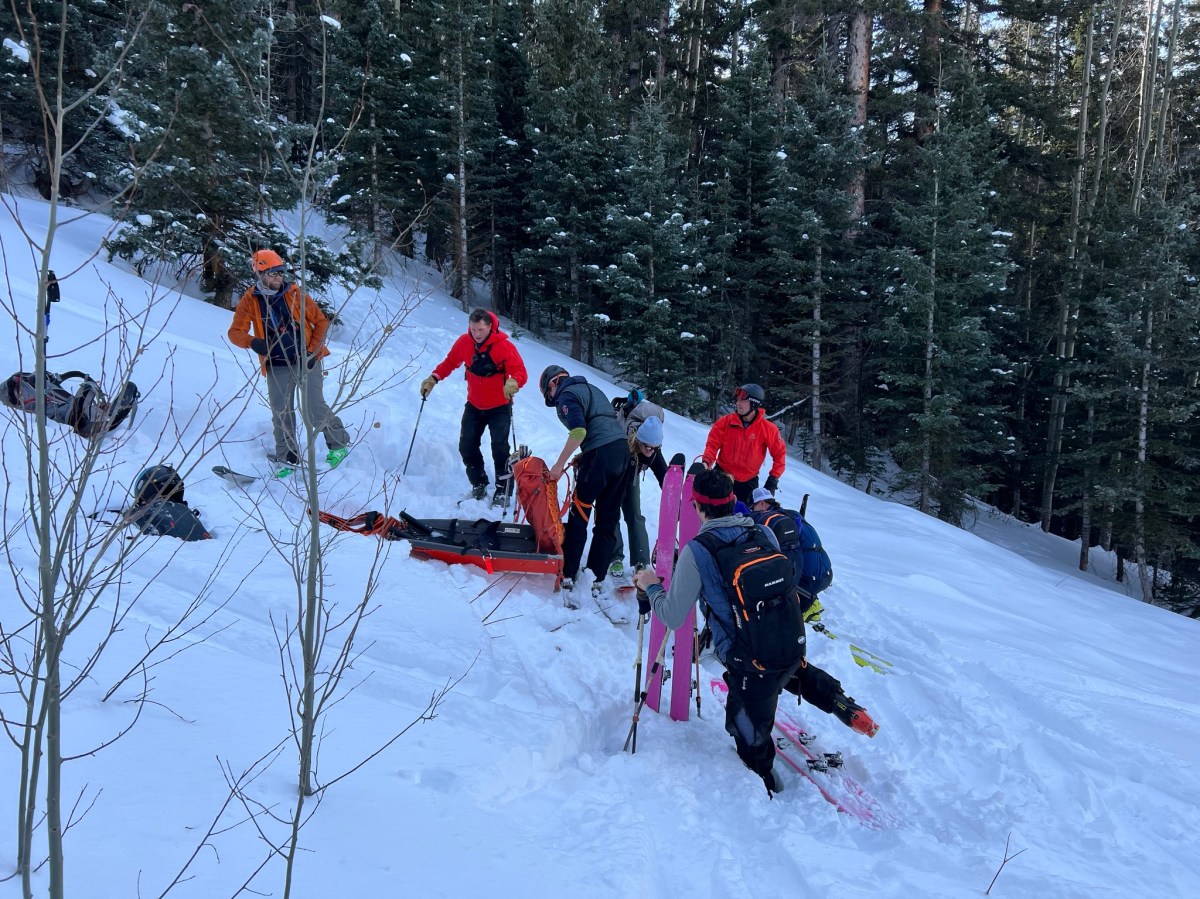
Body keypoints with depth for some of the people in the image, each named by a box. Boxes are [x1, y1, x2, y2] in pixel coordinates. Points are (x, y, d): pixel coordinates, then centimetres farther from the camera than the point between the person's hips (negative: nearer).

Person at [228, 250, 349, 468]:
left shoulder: (295, 293, -5)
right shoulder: (249, 301, -2)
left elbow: (321, 321, -1)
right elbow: (235, 332, -4)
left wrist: (313, 352, -9)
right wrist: (252, 342, -26)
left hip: (305, 360, -2)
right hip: (276, 366, 2)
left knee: (314, 409, -12)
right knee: (281, 414, 5)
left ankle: (339, 442, 10)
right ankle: (287, 457, 22)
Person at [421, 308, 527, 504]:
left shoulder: (504, 346, -21)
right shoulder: (464, 342, -9)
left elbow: (521, 373, -24)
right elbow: (450, 362, 5)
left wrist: (513, 382, -47)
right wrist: (434, 378, -10)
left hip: (499, 407, -4)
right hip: (474, 406, 4)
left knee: (499, 449, -10)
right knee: (466, 447, 3)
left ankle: (502, 490, 6)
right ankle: (478, 485, 21)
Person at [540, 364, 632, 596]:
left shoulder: (567, 395, -1)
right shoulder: (591, 388, 26)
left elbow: (579, 431, -17)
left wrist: (560, 464, -11)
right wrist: (583, 457, 17)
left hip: (601, 453, -8)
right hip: (623, 449, 8)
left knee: (579, 515, 3)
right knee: (608, 518, 11)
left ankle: (568, 575, 4)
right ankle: (597, 578, 13)